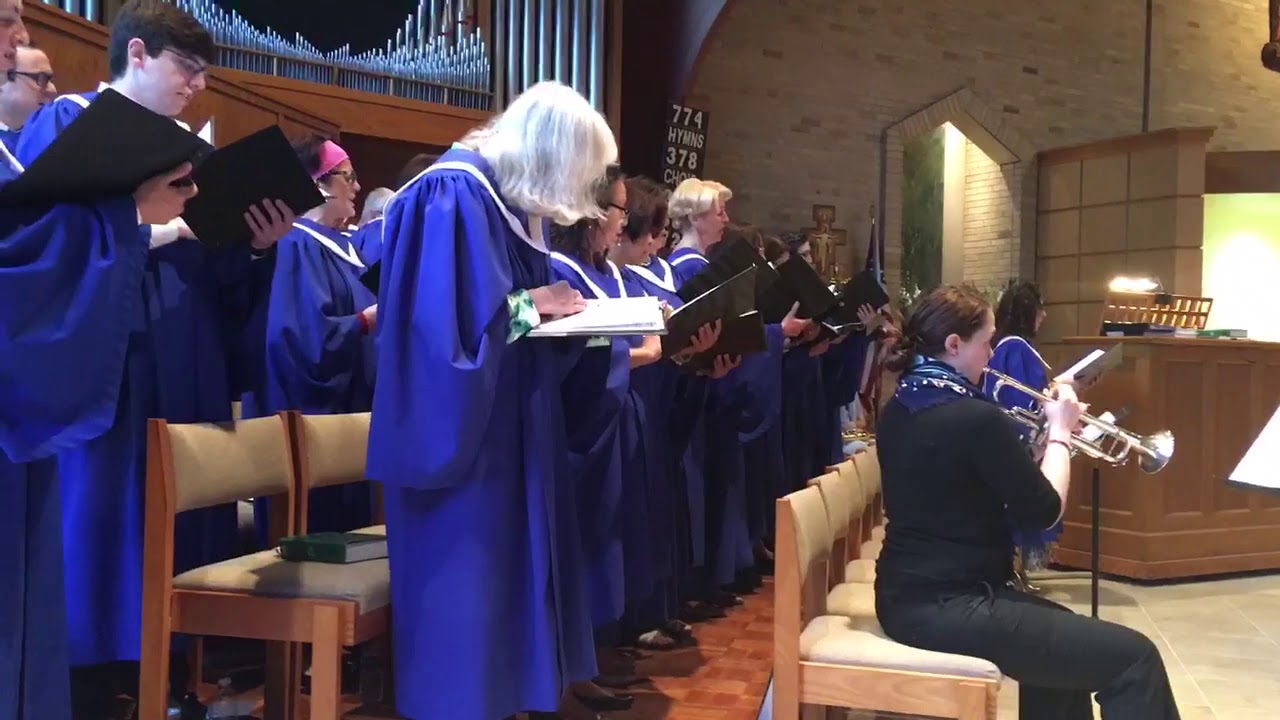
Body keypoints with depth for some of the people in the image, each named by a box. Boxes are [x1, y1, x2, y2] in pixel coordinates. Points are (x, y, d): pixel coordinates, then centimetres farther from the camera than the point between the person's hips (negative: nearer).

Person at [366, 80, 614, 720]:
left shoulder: (512, 198, 12)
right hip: (461, 424, -10)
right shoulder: (455, 194, -18)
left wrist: (554, 307, 0)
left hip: (506, 420, 10)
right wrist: (529, 306, -16)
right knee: (464, 568, 0)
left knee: (506, 559, 14)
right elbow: (449, 314, -25)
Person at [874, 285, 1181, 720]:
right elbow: (1044, 512, -11)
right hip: (947, 608, -10)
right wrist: (1061, 432, 2)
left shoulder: (898, 410, 8)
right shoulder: (976, 418, -20)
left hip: (905, 595, 10)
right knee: (1133, 658, -5)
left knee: (1061, 626, 31)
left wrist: (1044, 430, 15)